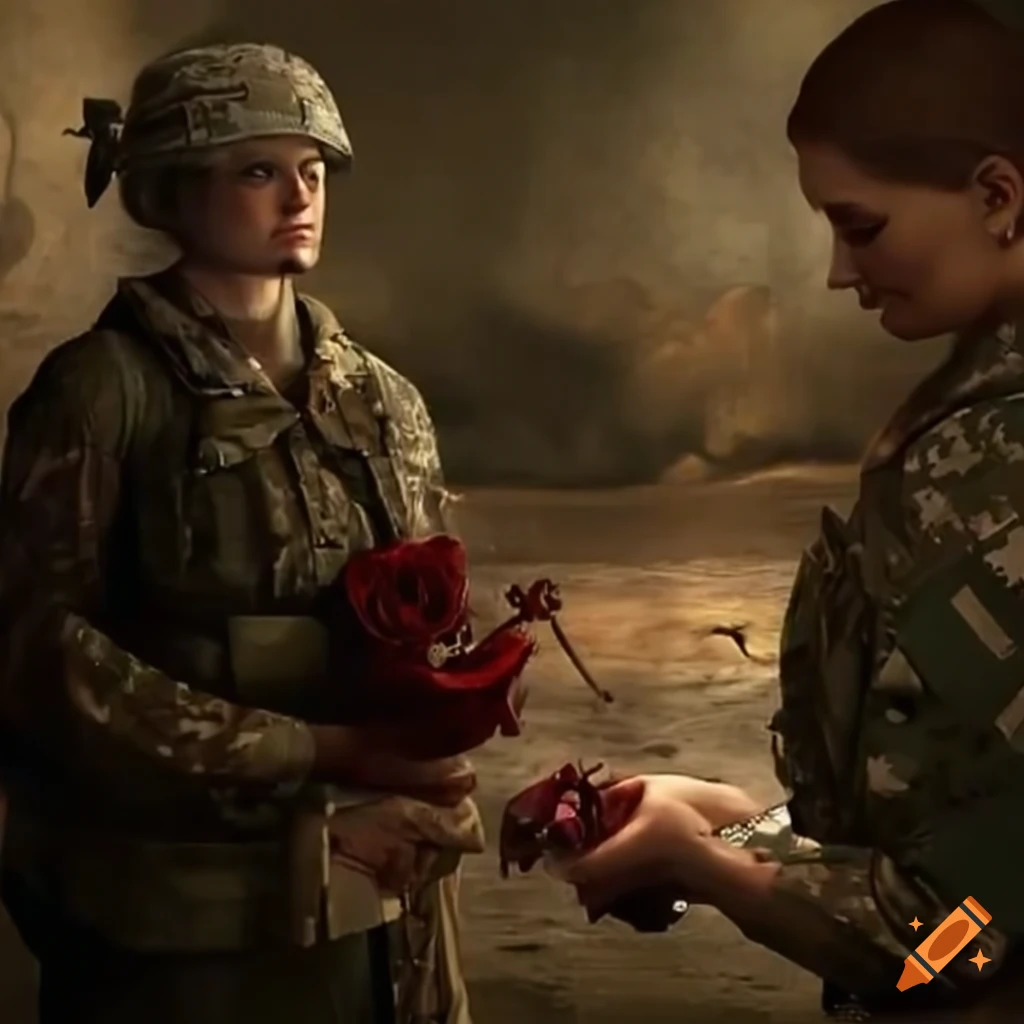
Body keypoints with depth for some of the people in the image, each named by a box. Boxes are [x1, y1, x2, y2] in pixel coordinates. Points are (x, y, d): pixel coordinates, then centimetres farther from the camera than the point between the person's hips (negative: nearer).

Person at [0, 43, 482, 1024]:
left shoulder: (384, 402, 7)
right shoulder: (102, 387, -8)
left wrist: (424, 788, -9)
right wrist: (316, 758, -17)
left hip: (370, 899, 5)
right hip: (169, 912, -4)